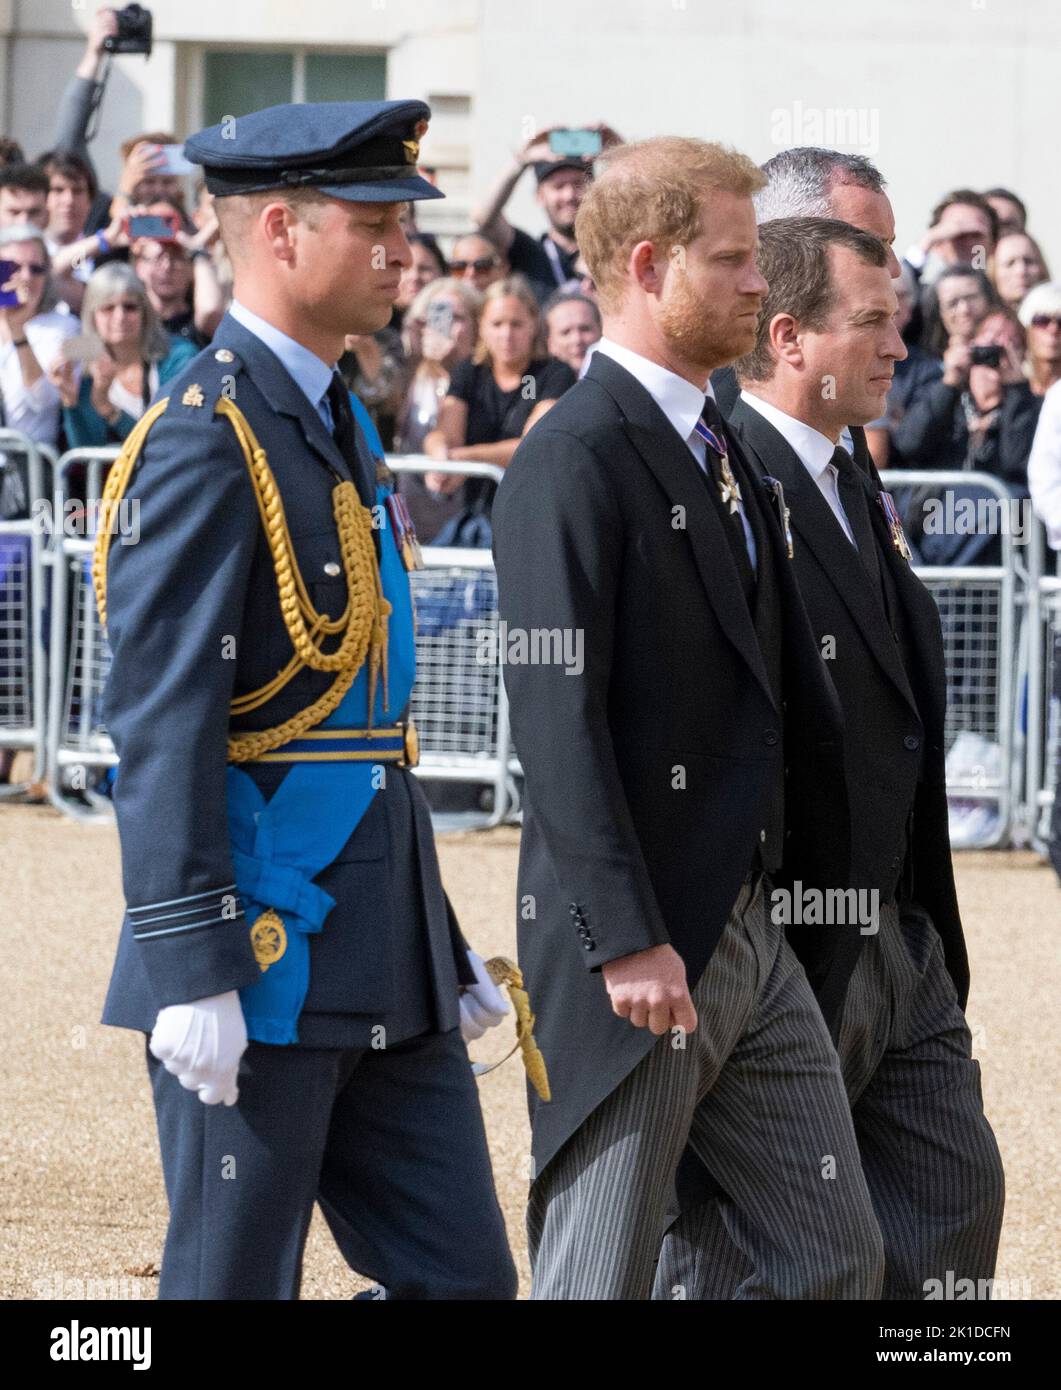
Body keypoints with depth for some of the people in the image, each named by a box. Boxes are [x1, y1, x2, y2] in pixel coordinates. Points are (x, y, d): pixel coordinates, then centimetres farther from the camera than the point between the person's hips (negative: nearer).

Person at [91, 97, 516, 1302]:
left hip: (382, 965, 9)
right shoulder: (209, 436, -14)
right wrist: (192, 968, -23)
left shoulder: (333, 423, 16)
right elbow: (160, 723, -19)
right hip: (265, 971, -9)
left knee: (463, 1277, 7)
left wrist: (438, 937, 21)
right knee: (234, 1286, -1)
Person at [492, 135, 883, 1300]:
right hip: (640, 948, -9)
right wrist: (628, 941, -25)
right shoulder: (574, 459, -13)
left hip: (753, 933, 9)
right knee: (599, 1283, -3)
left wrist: (818, 896, 14)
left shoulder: (720, 451, 17)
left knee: (836, 1260, 8)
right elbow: (558, 715, -20)